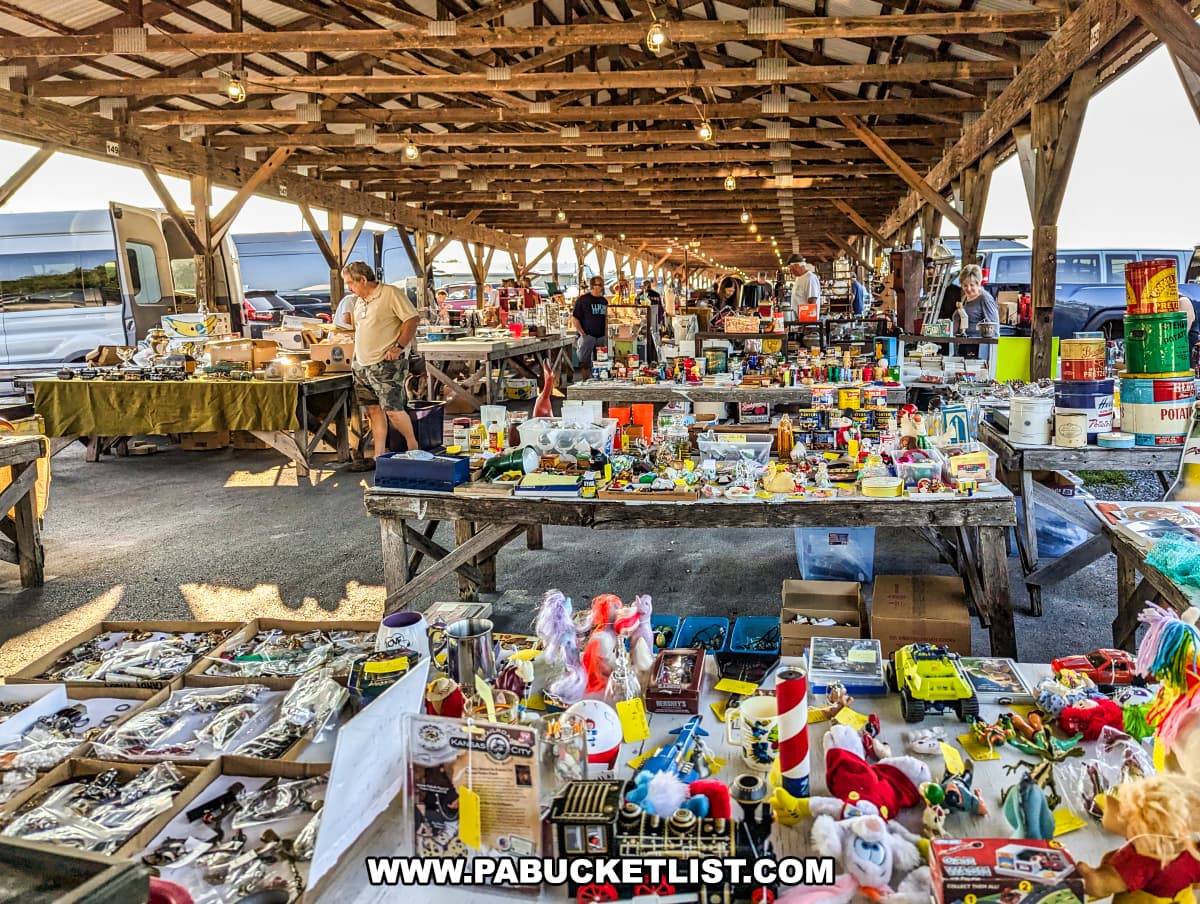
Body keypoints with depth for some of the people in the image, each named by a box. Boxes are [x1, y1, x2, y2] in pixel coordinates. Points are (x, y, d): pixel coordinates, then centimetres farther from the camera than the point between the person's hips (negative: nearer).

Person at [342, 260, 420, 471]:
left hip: (386, 364, -8)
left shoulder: (390, 293, -10)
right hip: (362, 364, 8)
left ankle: (413, 446, 10)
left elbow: (412, 319, -14)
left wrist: (399, 346, -19)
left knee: (393, 410, -10)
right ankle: (379, 456, 12)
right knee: (374, 410, 8)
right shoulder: (359, 301, 17)